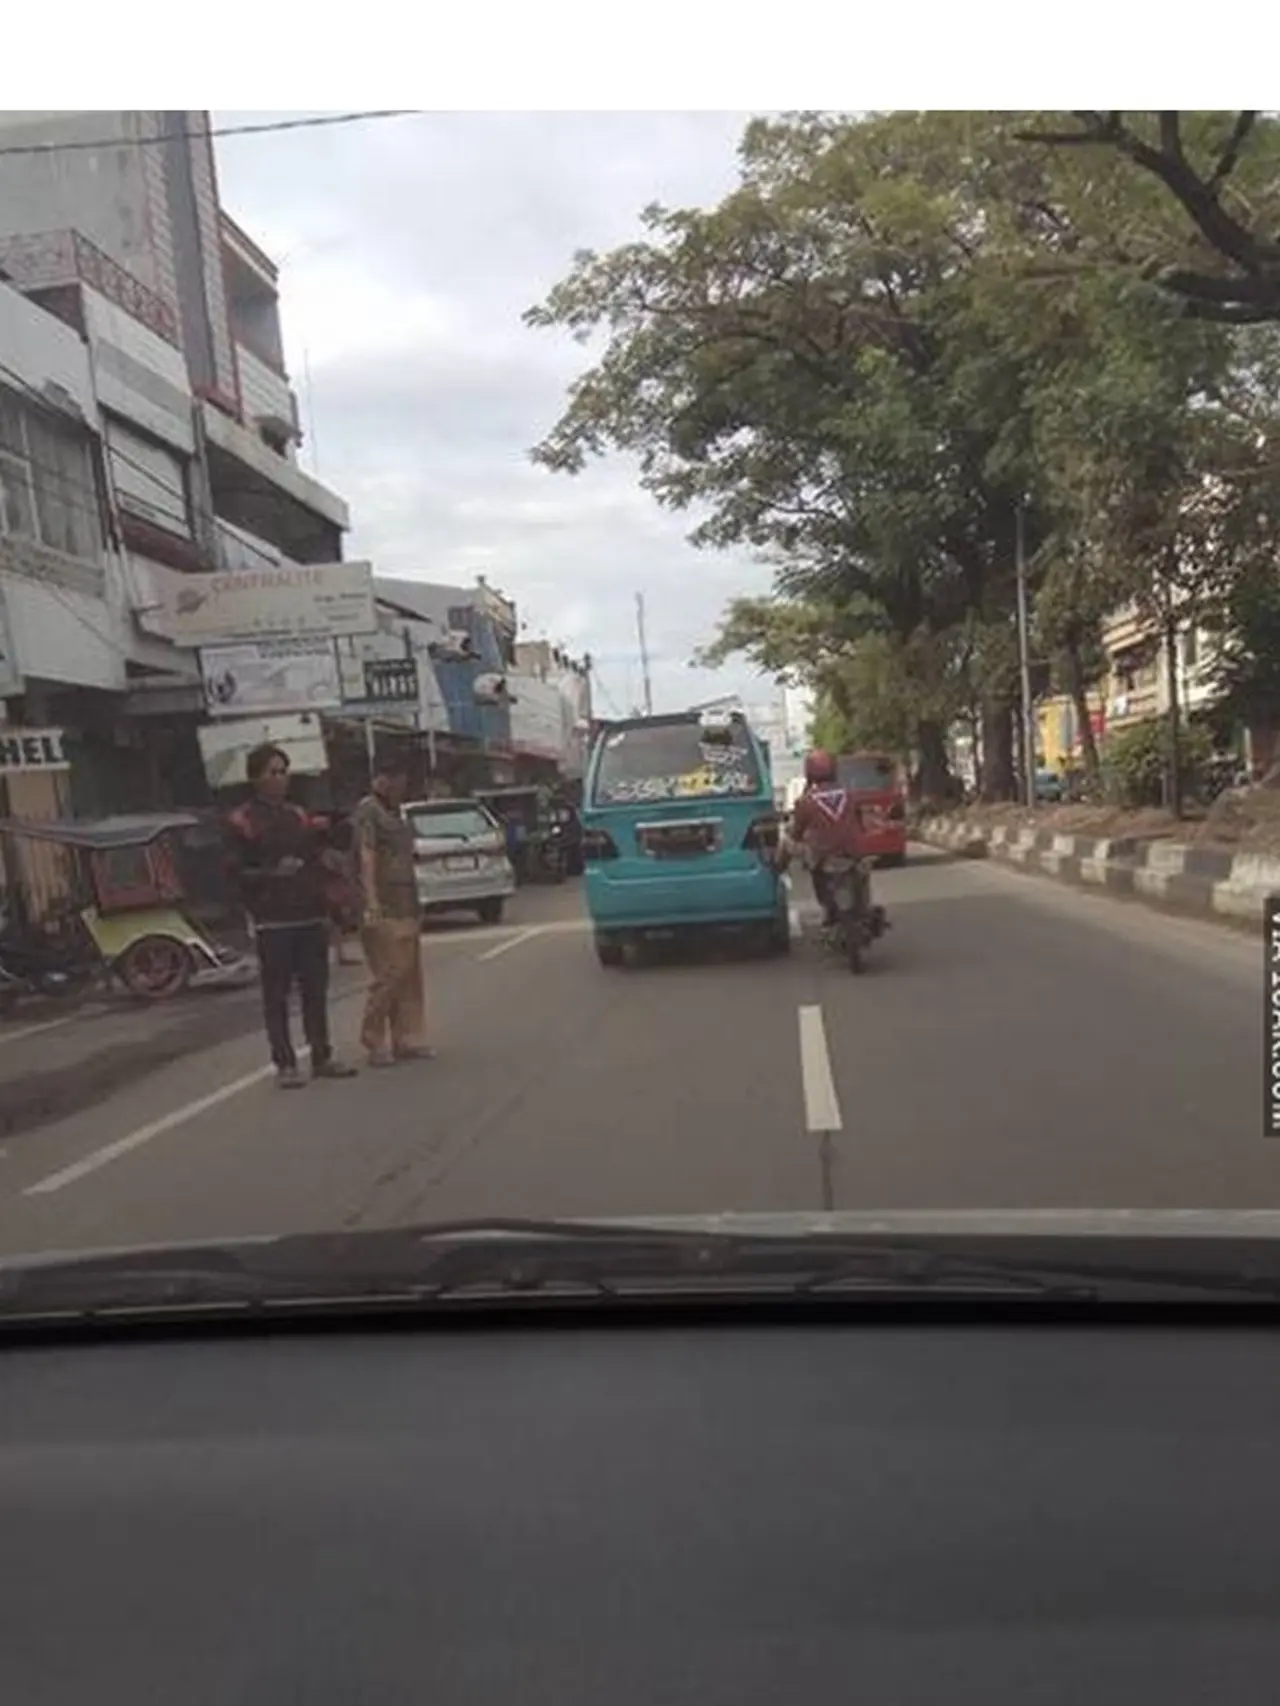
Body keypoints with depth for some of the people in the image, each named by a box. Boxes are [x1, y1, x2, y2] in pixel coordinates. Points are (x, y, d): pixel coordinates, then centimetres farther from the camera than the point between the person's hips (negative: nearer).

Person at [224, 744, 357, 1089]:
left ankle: (322, 1056, 18)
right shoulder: (241, 821, -1)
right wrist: (271, 872, -19)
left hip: (310, 918, 5)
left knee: (316, 990, 9)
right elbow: (236, 872, -7)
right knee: (276, 995, 0)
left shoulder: (299, 816, 16)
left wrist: (323, 907, 7)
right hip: (273, 922, -5)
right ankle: (285, 1064, 6)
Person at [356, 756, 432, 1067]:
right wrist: (371, 901, -30)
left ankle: (406, 1039, 14)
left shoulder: (394, 811, 19)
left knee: (410, 976, 8)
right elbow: (366, 856, -19)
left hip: (405, 907, 9)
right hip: (384, 910, -9)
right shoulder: (368, 810, -8)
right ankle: (374, 1041, 3)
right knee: (389, 976, -8)